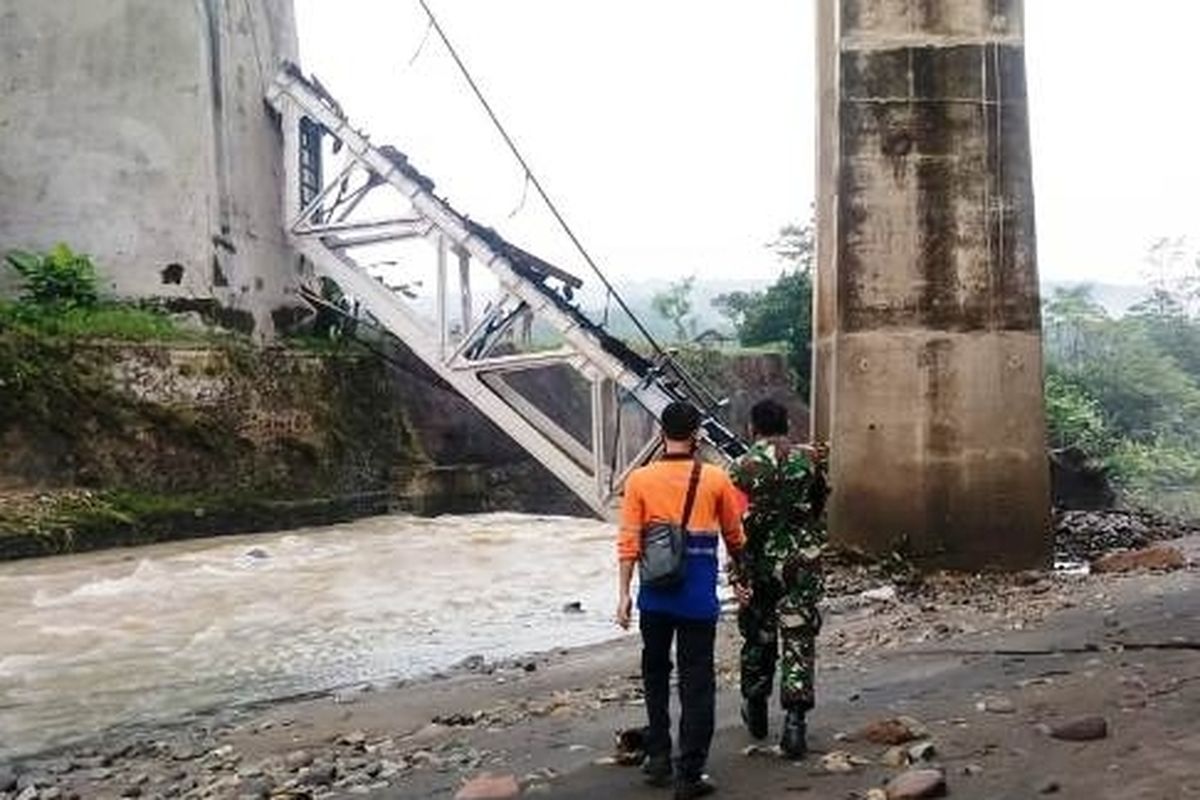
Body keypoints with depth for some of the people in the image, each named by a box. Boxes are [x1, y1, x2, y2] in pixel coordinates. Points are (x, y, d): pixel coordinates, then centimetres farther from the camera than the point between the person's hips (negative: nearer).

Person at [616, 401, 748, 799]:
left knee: (655, 675, 19)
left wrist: (624, 594, 0)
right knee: (697, 682, 4)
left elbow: (629, 542, -6)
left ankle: (658, 758, 25)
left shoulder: (640, 480, -3)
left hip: (656, 596, 1)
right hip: (699, 598, -1)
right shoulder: (716, 479, -3)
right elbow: (734, 536, 8)